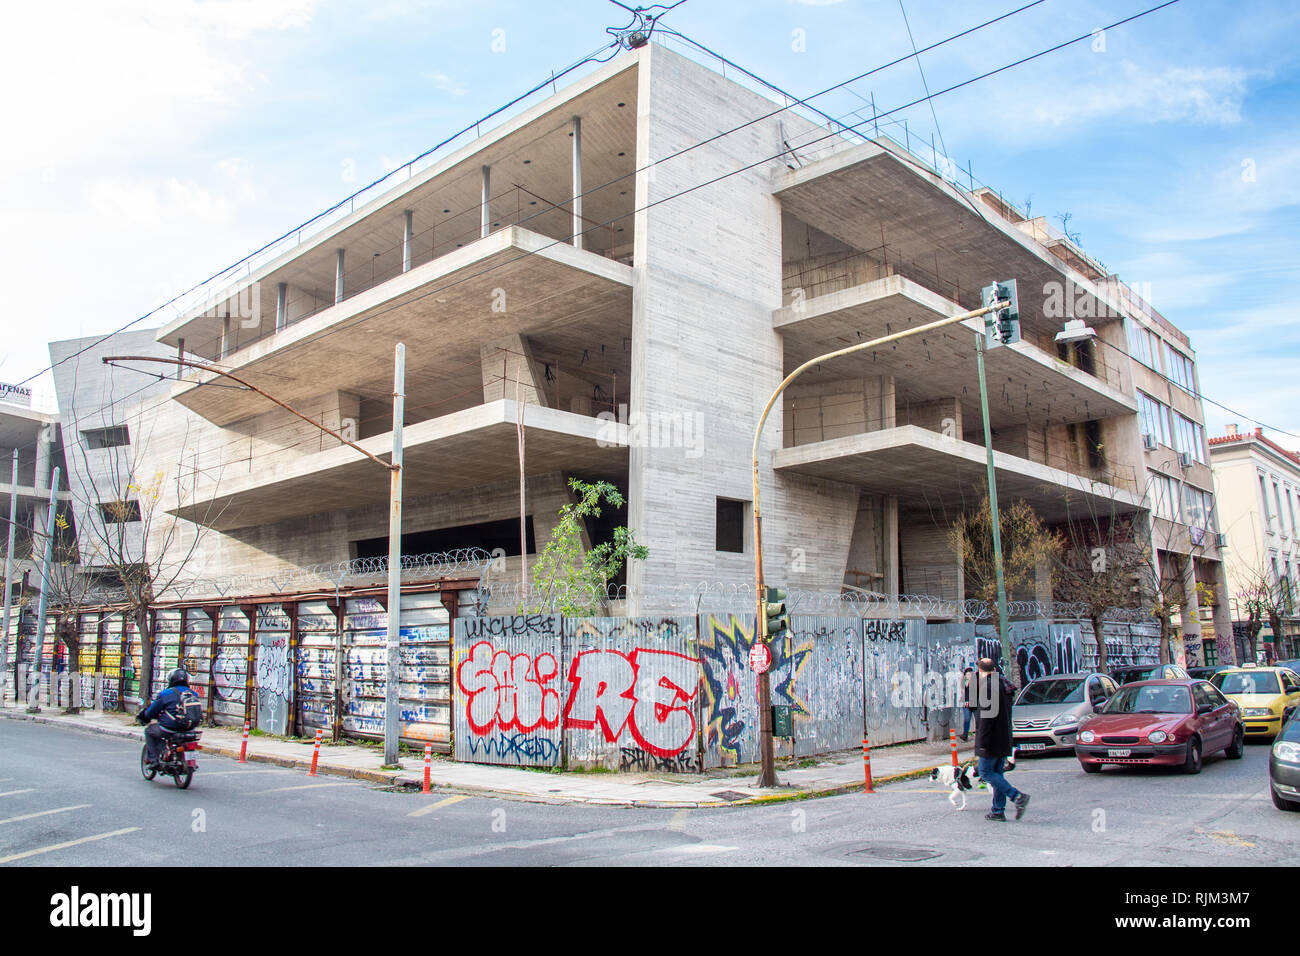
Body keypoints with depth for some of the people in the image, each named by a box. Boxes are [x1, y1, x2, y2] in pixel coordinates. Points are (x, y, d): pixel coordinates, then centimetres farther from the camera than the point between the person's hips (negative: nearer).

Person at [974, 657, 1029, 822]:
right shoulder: (1004, 685, 12)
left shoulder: (988, 686, -17)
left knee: (985, 771, -3)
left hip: (992, 740, -9)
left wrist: (982, 742, -20)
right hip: (1004, 739, 9)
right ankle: (998, 811, 15)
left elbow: (986, 716, -22)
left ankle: (1018, 796, -13)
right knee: (997, 772, 13)